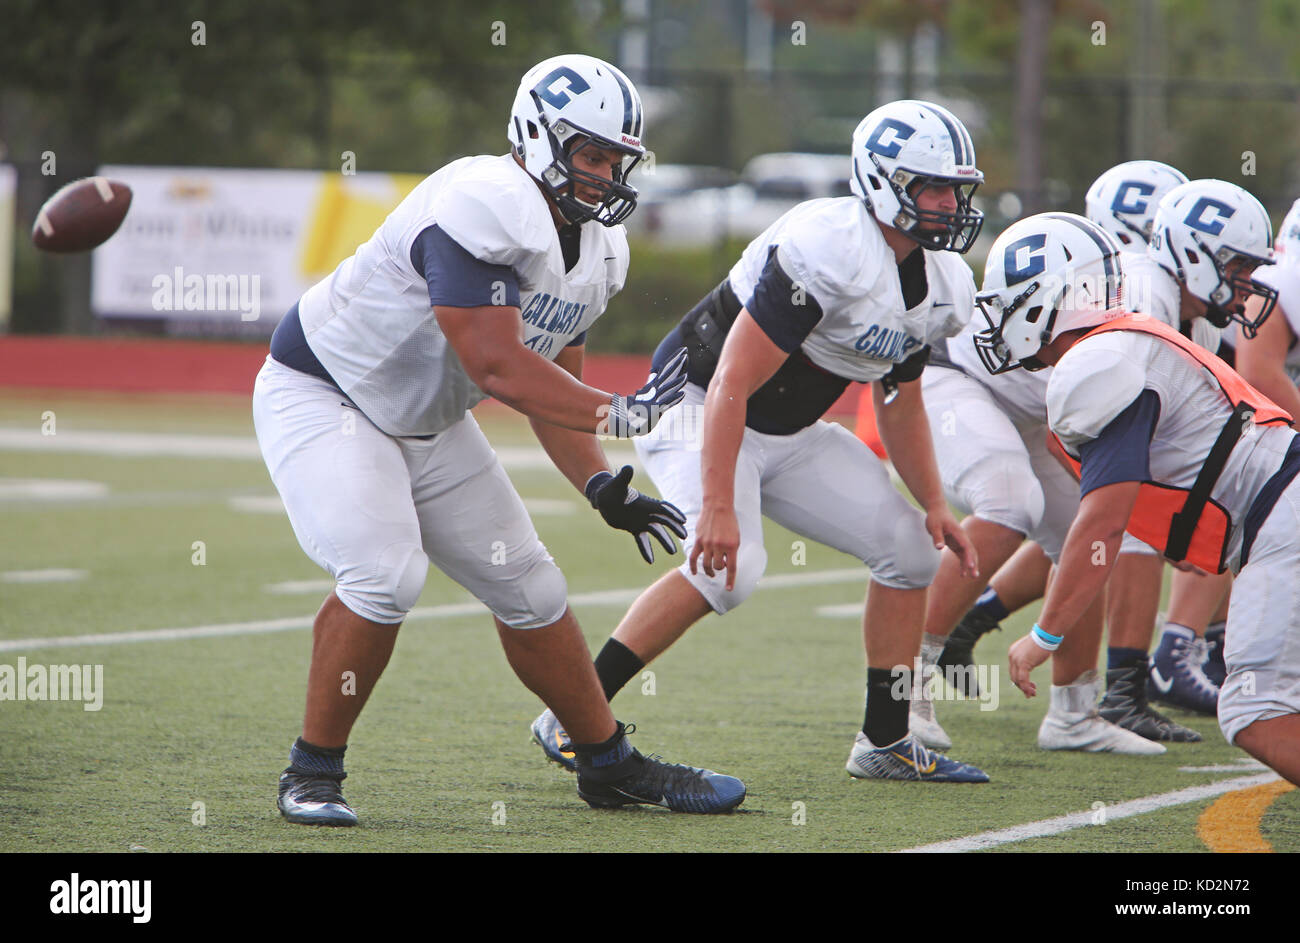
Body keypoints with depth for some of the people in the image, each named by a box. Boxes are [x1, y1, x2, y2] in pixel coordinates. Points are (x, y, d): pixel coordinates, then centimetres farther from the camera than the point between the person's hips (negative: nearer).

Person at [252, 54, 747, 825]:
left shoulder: (596, 249, 0)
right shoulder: (481, 208, -31)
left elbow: (551, 384, 8)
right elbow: (496, 365, -33)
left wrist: (601, 488, -6)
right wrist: (619, 415, -27)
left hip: (425, 425, 9)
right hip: (322, 395, -9)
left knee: (529, 587, 10)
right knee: (385, 575, -27)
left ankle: (610, 764, 26)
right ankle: (314, 774, -11)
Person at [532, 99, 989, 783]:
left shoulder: (938, 285, 1)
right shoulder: (828, 249, -28)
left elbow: (898, 403, 17)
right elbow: (732, 386, -30)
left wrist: (935, 505, 9)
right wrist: (718, 507, -33)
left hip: (787, 437, 9)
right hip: (698, 411, -9)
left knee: (910, 549, 2)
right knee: (728, 566, -30)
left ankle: (885, 742, 13)